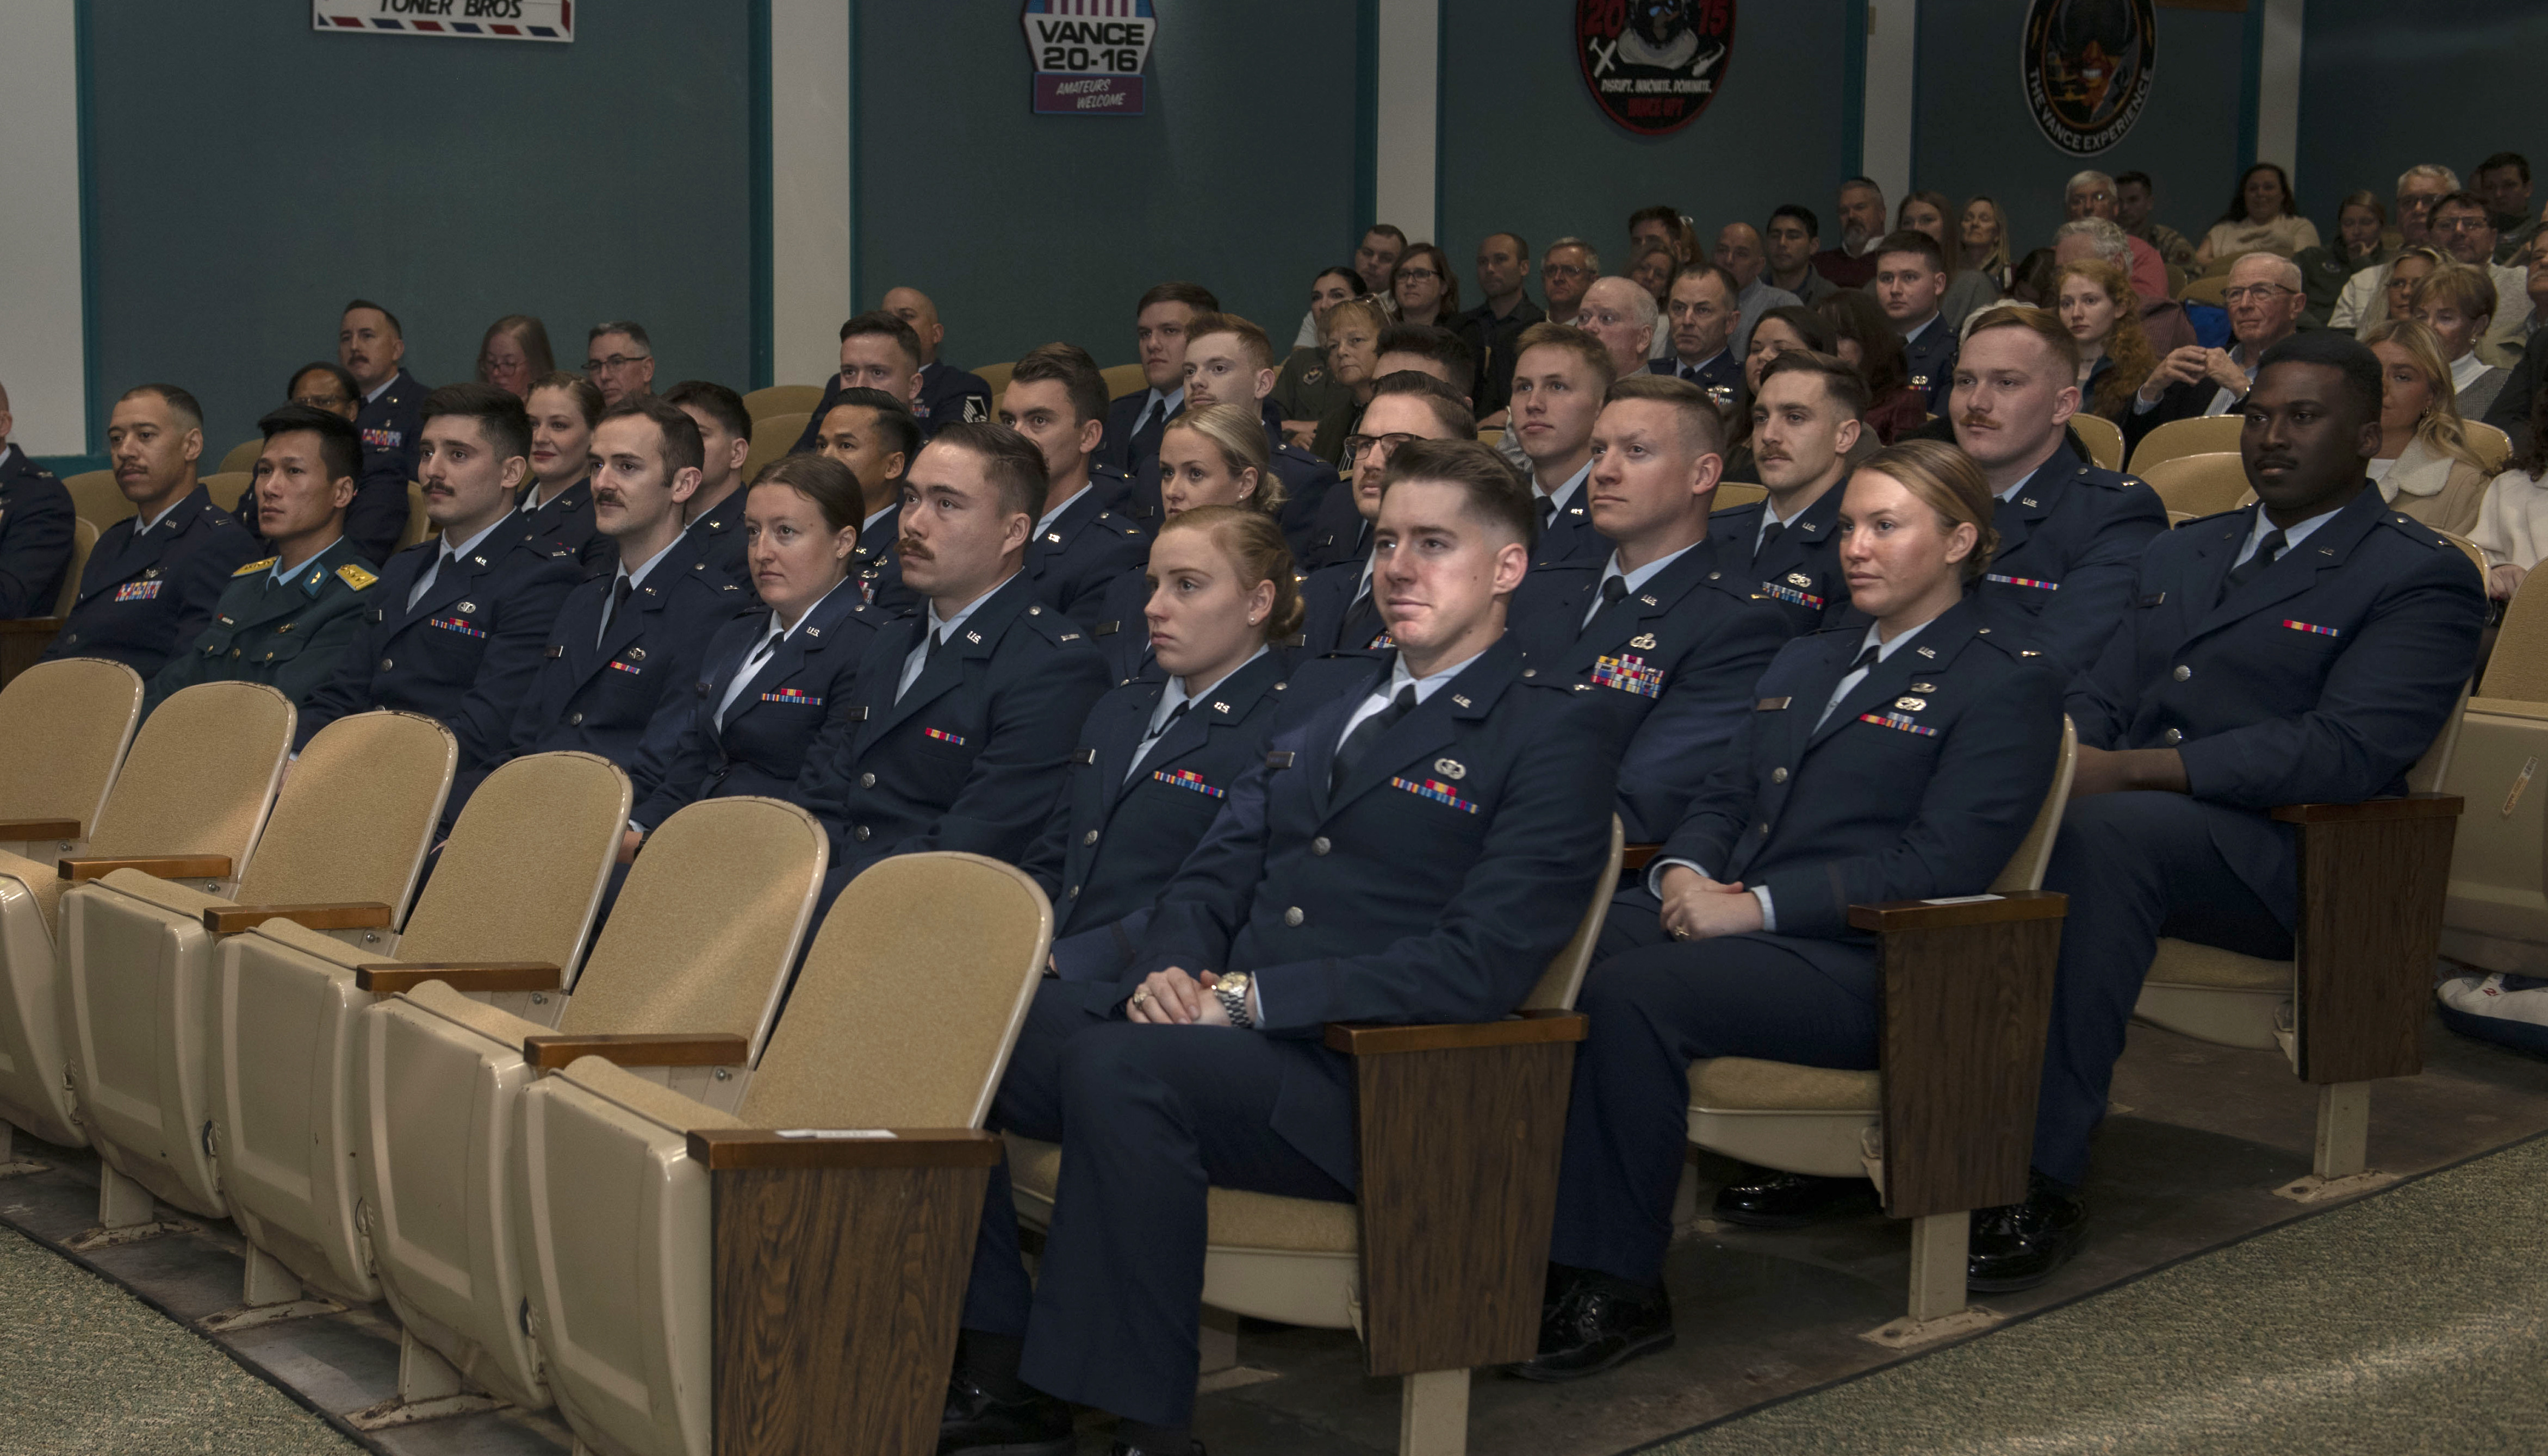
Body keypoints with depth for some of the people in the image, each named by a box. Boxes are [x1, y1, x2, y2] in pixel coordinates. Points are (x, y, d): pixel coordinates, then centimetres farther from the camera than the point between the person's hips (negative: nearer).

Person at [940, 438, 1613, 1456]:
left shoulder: (1547, 743, -2)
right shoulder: (1321, 692, 22)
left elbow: (1478, 968, -13)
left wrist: (1252, 995, -17)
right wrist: (1169, 970, -3)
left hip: (1356, 1082, -7)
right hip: (1217, 1029, 7)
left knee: (1116, 1066, -34)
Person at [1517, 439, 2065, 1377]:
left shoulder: (2005, 690, 2)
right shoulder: (1803, 662, 28)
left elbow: (1940, 867, -10)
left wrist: (1757, 907, -17)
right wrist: (1685, 871, -1)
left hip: (1850, 965, -7)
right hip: (1716, 913, 7)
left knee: (1630, 992, -32)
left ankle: (1616, 1288, -25)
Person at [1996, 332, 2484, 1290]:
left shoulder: (2421, 580, 3)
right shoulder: (2182, 552, 26)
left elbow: (2345, 751, -12)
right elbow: (2101, 698, 21)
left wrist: (2130, 770, -21)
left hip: (2275, 854, -6)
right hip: (2119, 806, 6)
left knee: (2106, 832, -37)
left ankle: (2041, 1182, -38)